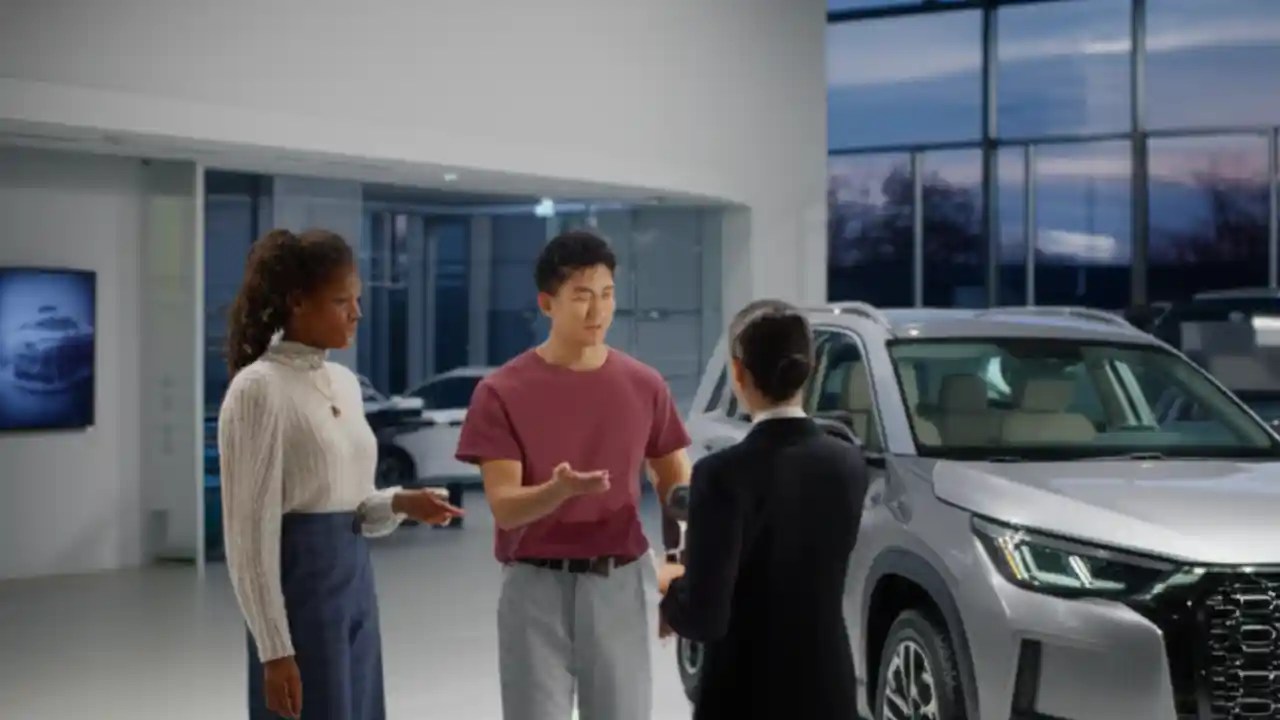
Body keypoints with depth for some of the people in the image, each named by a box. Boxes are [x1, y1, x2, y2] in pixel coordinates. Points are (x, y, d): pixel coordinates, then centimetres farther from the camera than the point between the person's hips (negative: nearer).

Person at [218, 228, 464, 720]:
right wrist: (275, 648, -19)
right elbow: (252, 530, -16)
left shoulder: (344, 383, 12)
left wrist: (399, 504, -3)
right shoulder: (260, 388, -14)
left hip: (355, 582, 8)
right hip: (302, 583, -8)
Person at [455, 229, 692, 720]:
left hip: (620, 584, 2)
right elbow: (504, 507, -11)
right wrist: (559, 489, -32)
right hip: (537, 587, -2)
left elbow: (676, 481, 11)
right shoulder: (502, 392, -6)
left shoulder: (644, 386, 2)